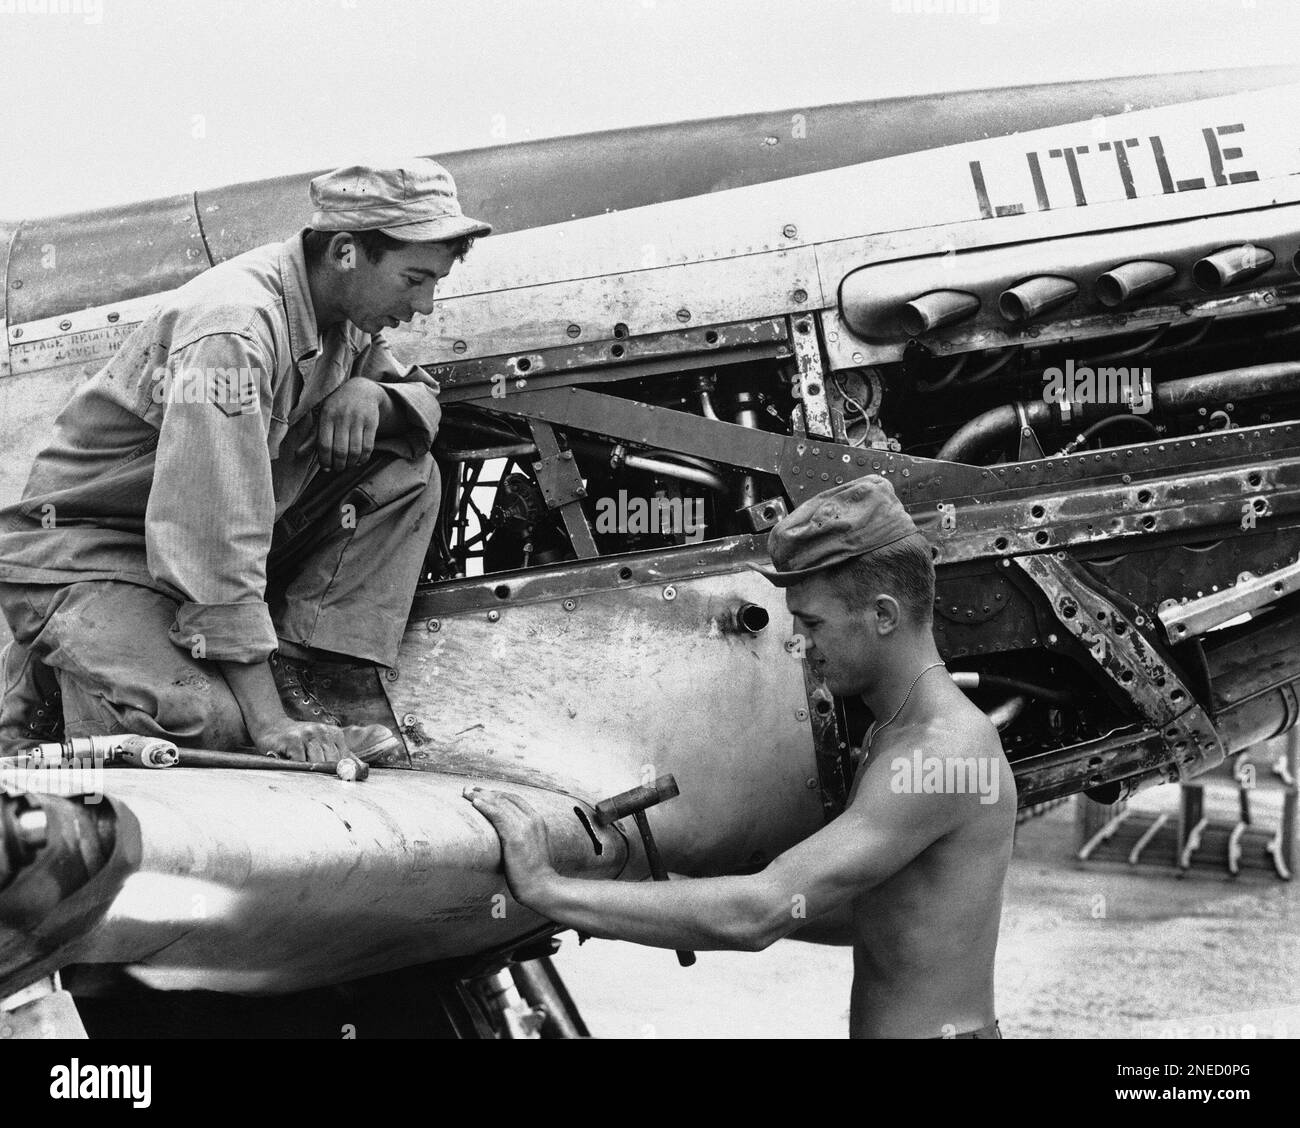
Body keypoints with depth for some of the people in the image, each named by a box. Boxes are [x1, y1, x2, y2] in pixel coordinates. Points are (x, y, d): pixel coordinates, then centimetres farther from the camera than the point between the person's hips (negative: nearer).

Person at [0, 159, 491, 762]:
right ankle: (48, 678, -3)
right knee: (209, 718, -34)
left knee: (407, 472, -5)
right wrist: (269, 722, -35)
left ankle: (294, 672, -8)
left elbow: (425, 396, 15)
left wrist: (371, 394, -12)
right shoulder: (232, 326, -29)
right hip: (85, 553, -8)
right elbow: (212, 537, -35)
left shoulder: (347, 313, -1)